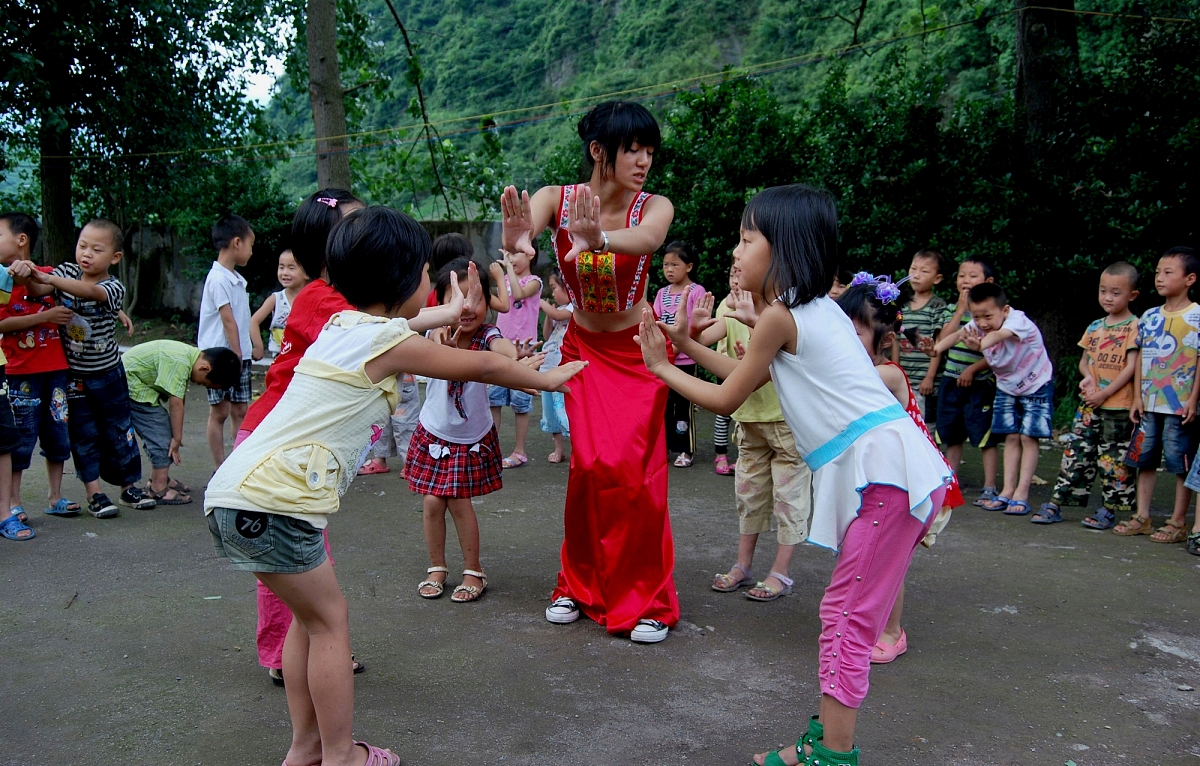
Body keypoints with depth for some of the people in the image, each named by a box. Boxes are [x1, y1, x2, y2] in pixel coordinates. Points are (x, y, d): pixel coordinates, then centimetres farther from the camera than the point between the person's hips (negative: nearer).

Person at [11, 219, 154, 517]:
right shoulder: (66, 272, -5)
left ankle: (129, 485, 24)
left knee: (118, 430, 9)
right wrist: (28, 275, -42)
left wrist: (47, 278, -50)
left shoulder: (114, 288, -16)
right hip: (71, 373, 2)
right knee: (83, 433, 4)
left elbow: (89, 290, -37)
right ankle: (94, 493, 11)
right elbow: (36, 291, -19)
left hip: (107, 373, -2)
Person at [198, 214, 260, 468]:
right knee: (219, 412, 1)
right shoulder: (218, 278, -15)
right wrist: (236, 354, -17)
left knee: (240, 410, 11)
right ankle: (221, 469, 8)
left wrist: (255, 344, 13)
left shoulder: (236, 278, 14)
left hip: (240, 355, 8)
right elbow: (228, 320, -18)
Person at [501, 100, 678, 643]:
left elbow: (647, 239, -41)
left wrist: (598, 238, -64)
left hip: (639, 351, -1)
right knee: (592, 465, -6)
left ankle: (645, 599, 12)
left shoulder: (654, 206, -17)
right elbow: (524, 225, -37)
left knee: (634, 471, -6)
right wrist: (517, 237, -62)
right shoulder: (556, 199, -14)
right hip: (585, 348, 1)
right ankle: (581, 585, 17)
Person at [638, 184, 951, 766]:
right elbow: (752, 374, 30)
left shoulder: (780, 314, -9)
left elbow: (725, 399, 1)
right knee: (842, 610, 16)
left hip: (883, 467, -10)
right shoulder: (814, 306, 18)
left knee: (848, 616, -3)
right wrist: (688, 345, 30)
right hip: (878, 467, 10)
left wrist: (661, 367, 13)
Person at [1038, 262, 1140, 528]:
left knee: (1113, 458, 2)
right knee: (1076, 451, 5)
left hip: (1118, 406, -5)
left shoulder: (1134, 327, -6)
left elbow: (1131, 367, -11)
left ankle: (1109, 510, 12)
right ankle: (1056, 503, 6)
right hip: (1089, 403, 5)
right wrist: (1087, 376, -5)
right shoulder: (1095, 327, 12)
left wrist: (1104, 394, -15)